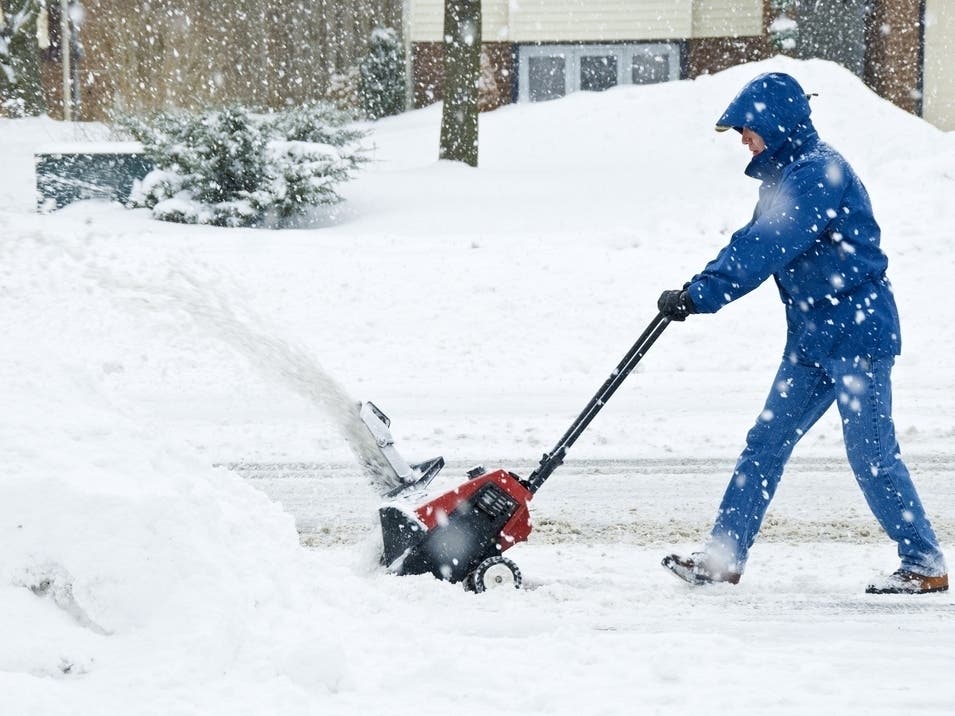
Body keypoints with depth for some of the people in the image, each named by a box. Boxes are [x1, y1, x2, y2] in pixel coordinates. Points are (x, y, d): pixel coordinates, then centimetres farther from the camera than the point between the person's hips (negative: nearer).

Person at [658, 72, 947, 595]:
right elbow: (752, 243, 15)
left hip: (857, 331, -10)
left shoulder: (816, 172, -18)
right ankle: (723, 556, 12)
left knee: (871, 455, -5)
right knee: (766, 443, 8)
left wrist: (699, 295, -25)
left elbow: (765, 250, -25)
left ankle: (926, 566, 5)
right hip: (813, 337, 10)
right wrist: (696, 289, 0)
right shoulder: (787, 174, 14)